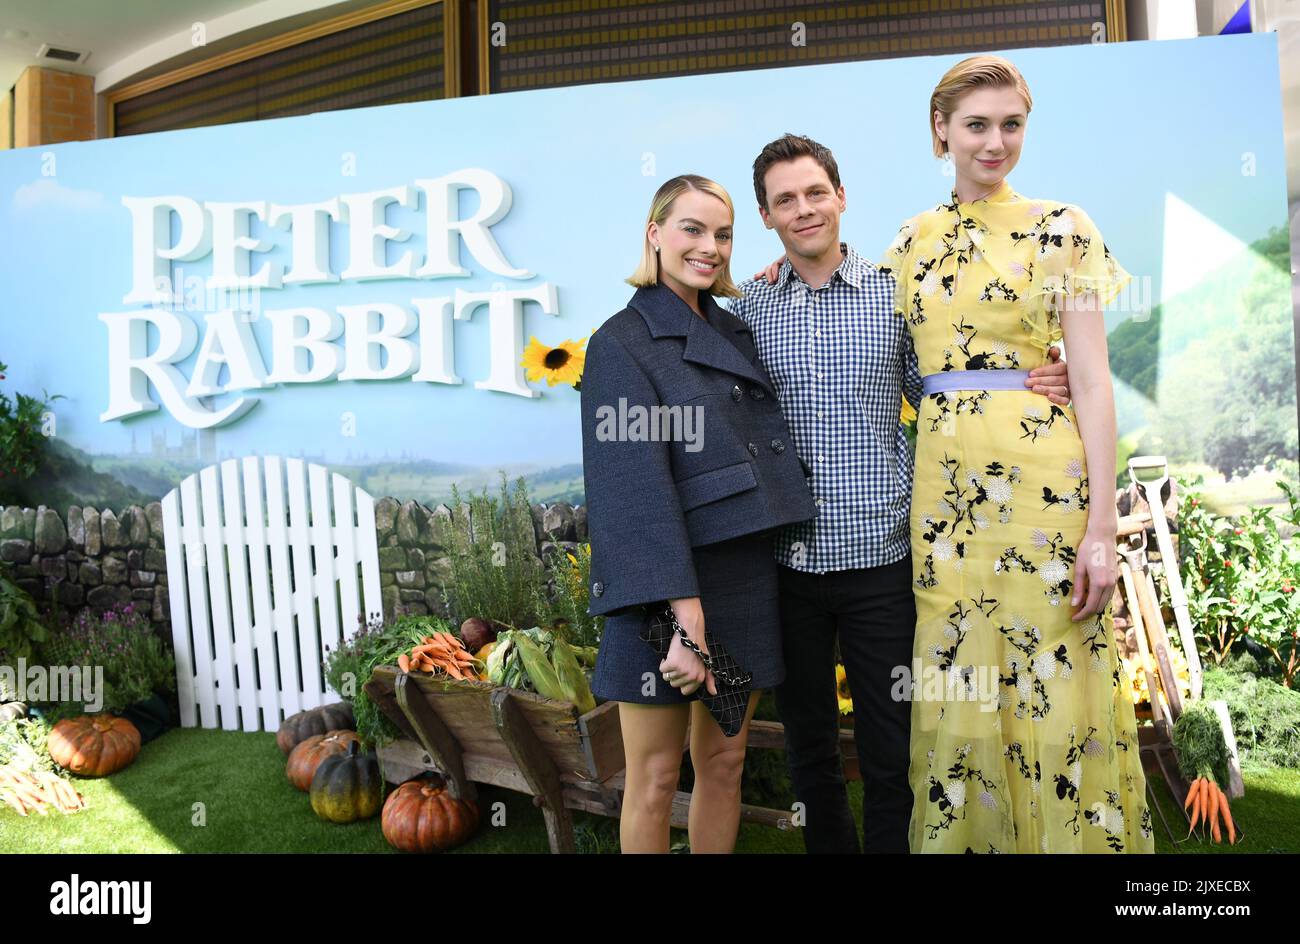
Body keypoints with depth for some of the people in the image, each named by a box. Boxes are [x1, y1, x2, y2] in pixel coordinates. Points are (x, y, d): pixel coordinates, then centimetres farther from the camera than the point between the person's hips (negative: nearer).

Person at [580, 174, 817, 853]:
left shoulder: (736, 331, 13)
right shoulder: (623, 341, -8)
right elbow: (635, 483, -16)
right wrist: (682, 611, -23)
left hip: (748, 578, 6)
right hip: (667, 584, -6)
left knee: (724, 763, 15)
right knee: (655, 780, 7)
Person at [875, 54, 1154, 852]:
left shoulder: (1060, 227, 0)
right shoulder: (915, 240, 12)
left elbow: (1092, 378, -5)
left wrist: (1102, 524, -12)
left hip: (1043, 478, -3)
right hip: (946, 480, 4)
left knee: (1053, 691, 3)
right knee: (955, 691, 11)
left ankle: (1068, 836, 23)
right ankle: (964, 837, 29)